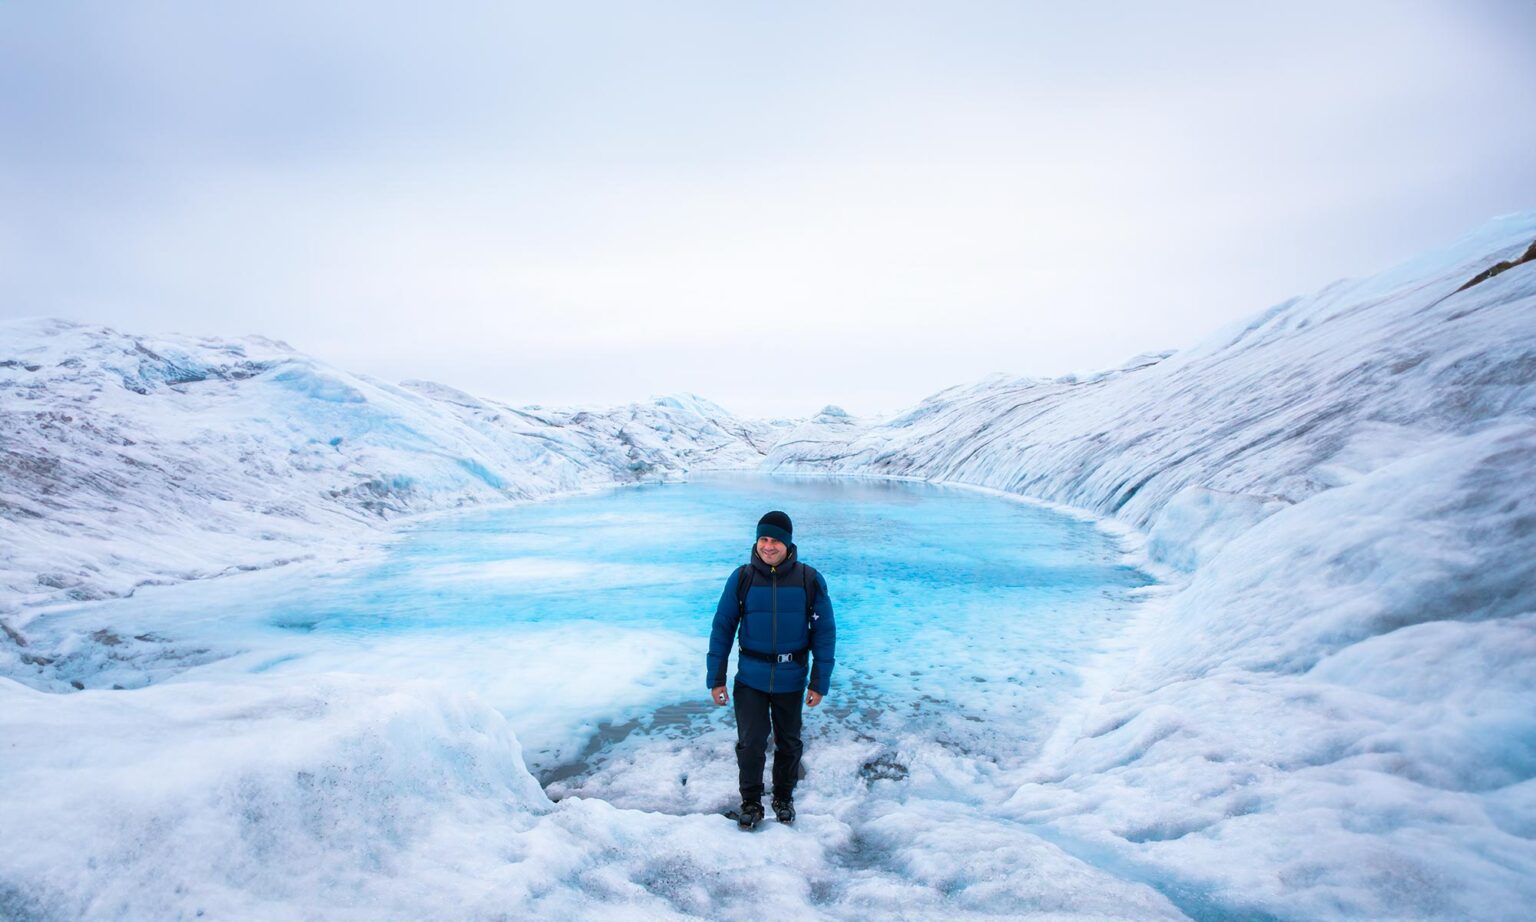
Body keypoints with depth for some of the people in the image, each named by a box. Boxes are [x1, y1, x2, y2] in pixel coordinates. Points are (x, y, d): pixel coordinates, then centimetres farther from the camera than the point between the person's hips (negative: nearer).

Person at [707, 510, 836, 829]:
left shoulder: (810, 580, -11)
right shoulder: (742, 578, -9)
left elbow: (824, 632, -4)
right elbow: (722, 627, -3)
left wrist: (819, 682, -4)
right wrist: (716, 679, -4)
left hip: (791, 681, 1)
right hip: (750, 679, 0)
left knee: (788, 743, 16)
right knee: (750, 744, 3)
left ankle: (784, 798, 40)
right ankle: (750, 801, 28)